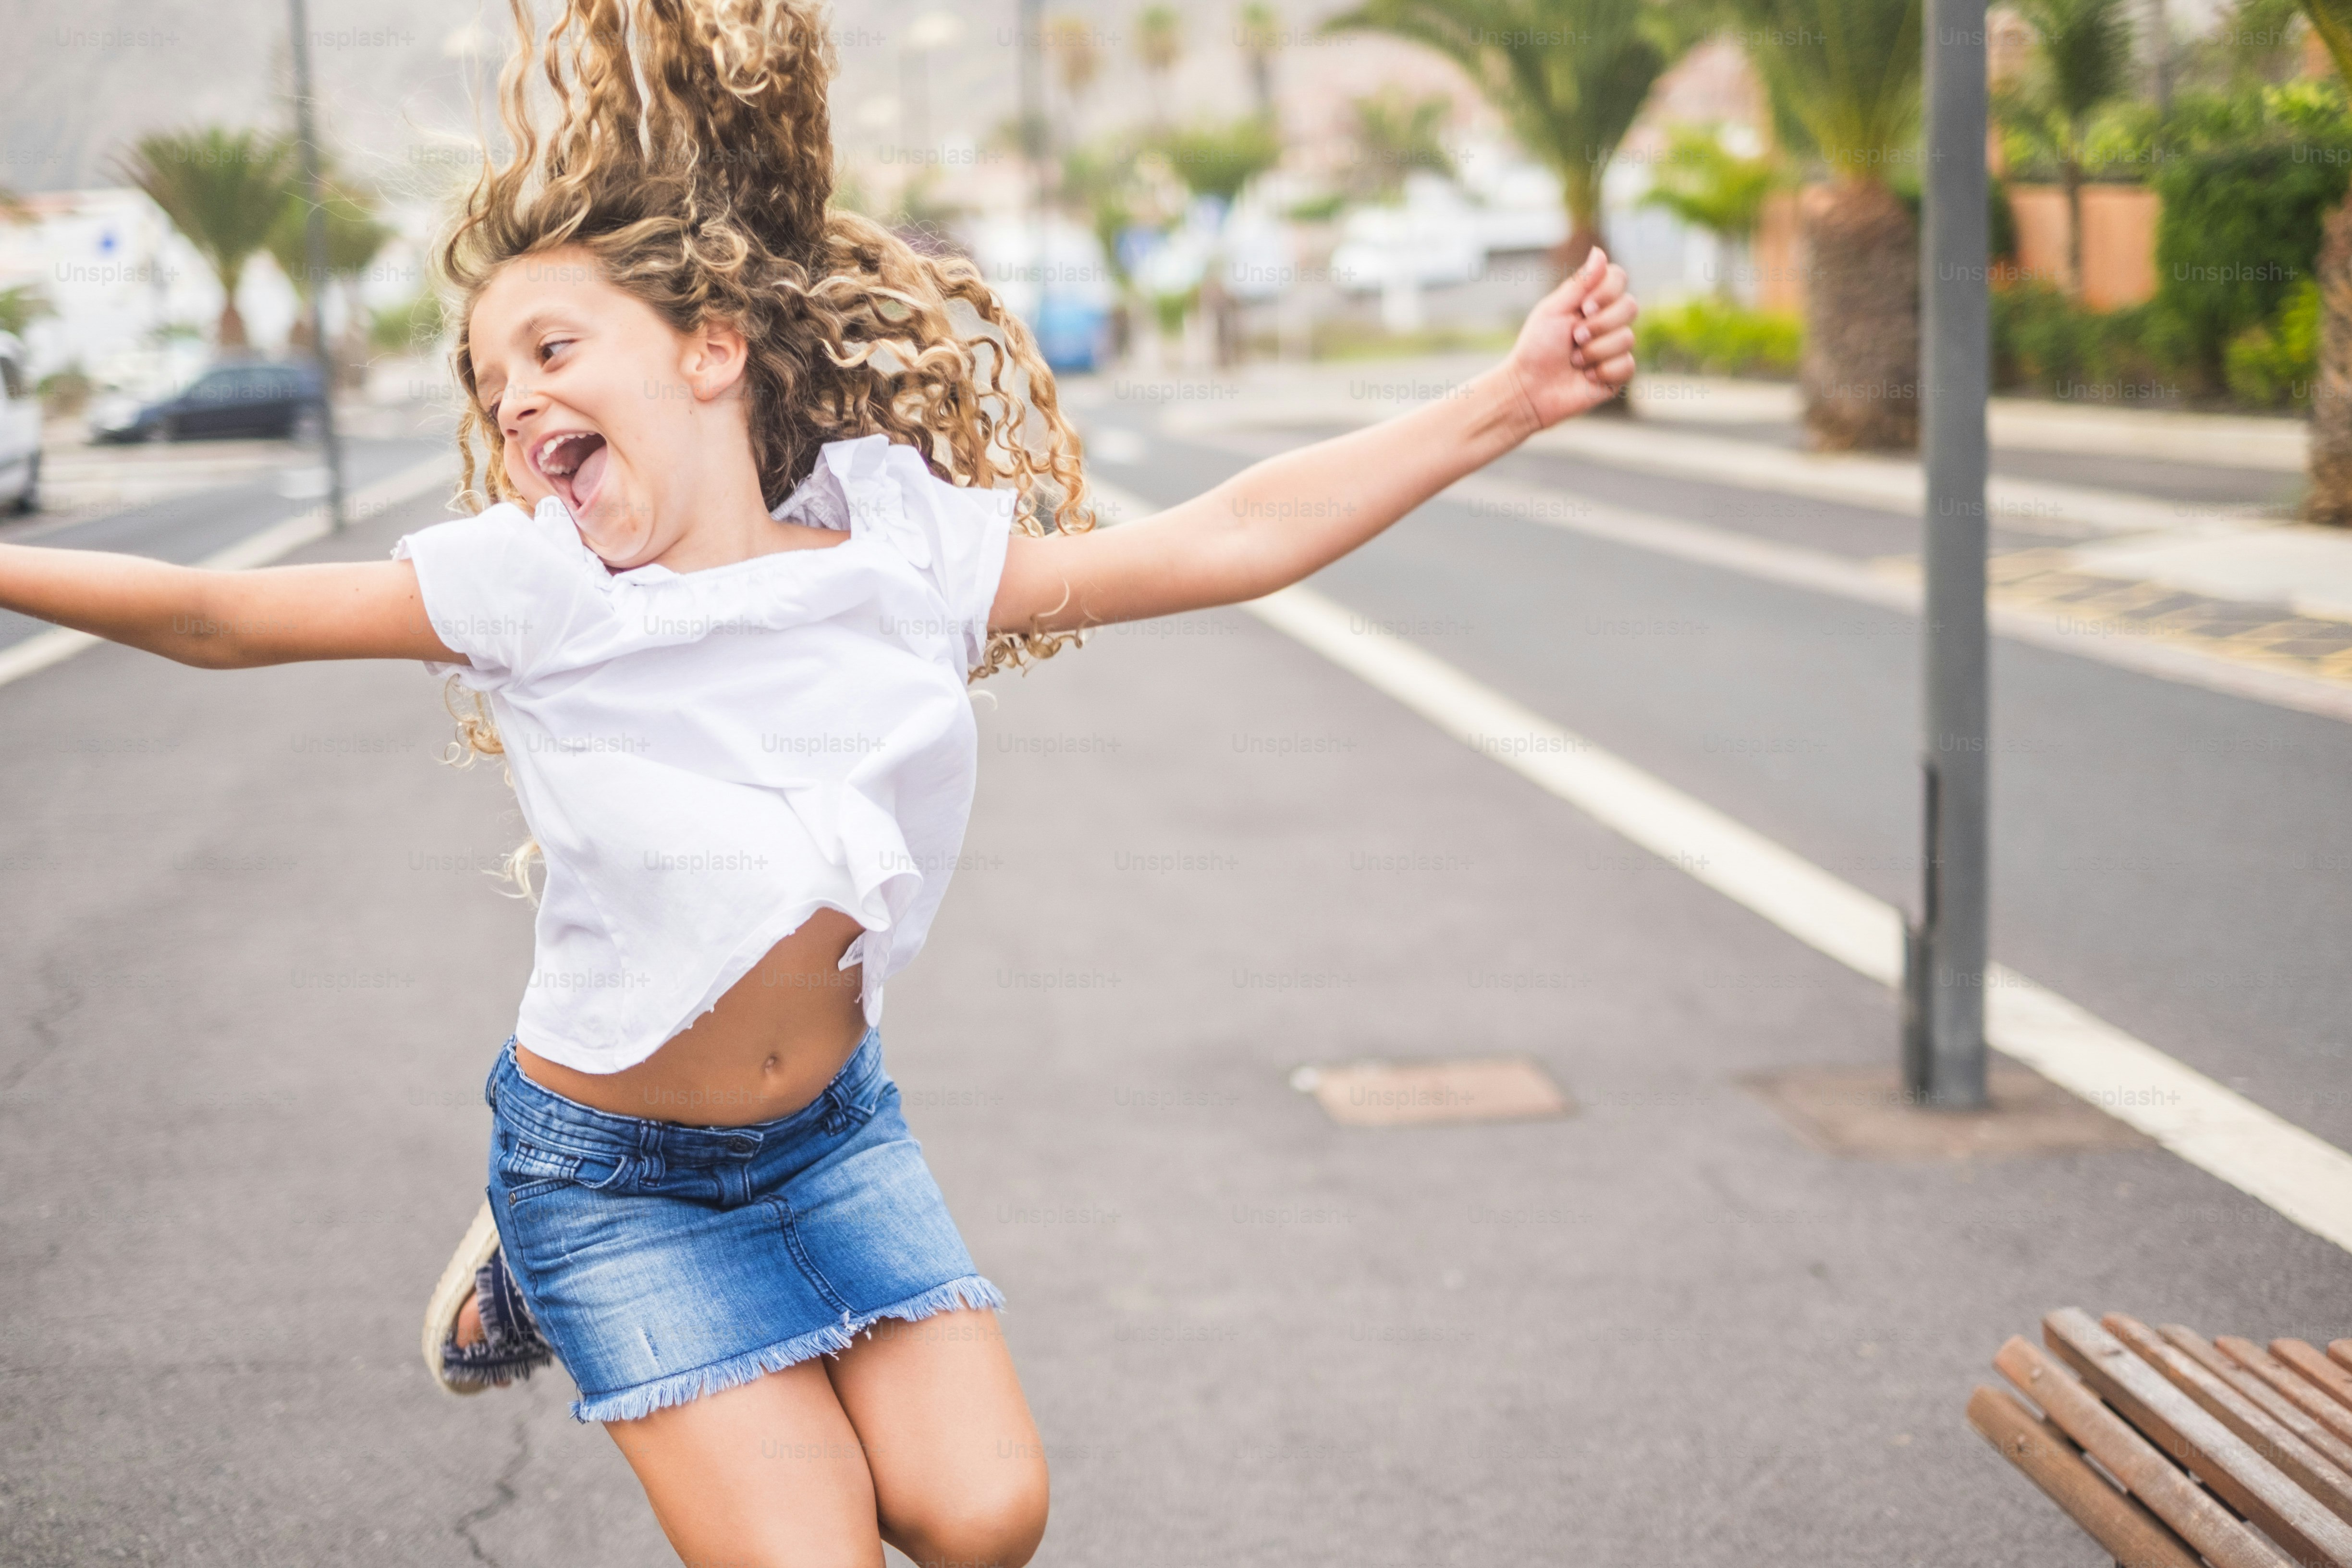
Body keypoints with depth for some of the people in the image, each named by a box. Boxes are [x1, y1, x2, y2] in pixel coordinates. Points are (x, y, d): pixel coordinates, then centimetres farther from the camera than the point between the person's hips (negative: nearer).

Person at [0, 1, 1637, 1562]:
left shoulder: (907, 552, -11)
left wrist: (1510, 400, -15)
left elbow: (1234, 537, -12)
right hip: (616, 1167, -3)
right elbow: (216, 616, -12)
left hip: (836, 1125, 3)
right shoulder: (525, 585, -16)